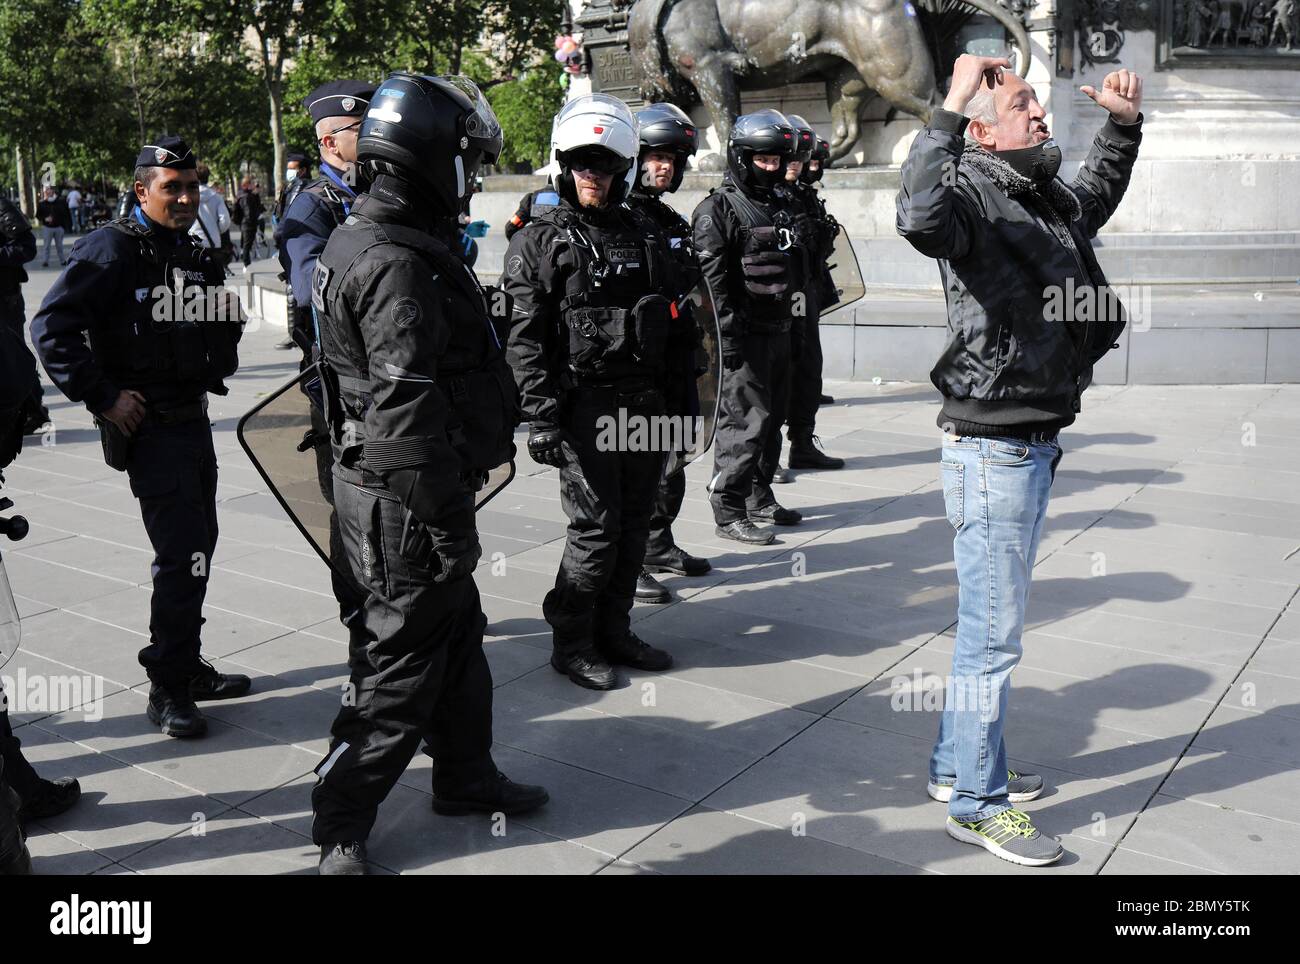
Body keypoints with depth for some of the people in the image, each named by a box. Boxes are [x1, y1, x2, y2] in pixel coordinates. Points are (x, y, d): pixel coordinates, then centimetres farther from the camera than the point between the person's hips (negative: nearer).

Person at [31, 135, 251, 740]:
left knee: (196, 550, 15)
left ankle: (187, 666, 29)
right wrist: (103, 398, -19)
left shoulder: (195, 254, 14)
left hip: (194, 418, 8)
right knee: (183, 554, -11)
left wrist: (227, 315, 4)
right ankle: (167, 689, 2)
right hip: (149, 426, -8)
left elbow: (219, 326, 26)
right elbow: (51, 328, -18)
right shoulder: (113, 249, -11)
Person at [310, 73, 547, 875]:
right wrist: (448, 520, -22)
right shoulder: (397, 267, -23)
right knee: (403, 664, 2)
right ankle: (341, 828, 18)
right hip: (406, 501, -10)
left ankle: (466, 777, 39)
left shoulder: (367, 238, 12)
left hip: (401, 485, 10)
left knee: (457, 634, 21)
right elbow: (409, 410, -27)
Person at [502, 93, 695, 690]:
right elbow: (526, 340, -8)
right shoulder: (540, 242, -2)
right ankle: (570, 643, 11)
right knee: (595, 528, -5)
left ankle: (613, 631, 25)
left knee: (634, 523, 10)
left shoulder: (646, 236, 14)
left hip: (645, 405, 6)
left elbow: (673, 325, 17)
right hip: (584, 405, -6)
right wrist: (540, 417, -16)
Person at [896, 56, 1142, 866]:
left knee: (992, 624, 19)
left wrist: (1124, 123, 24)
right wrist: (950, 108, -35)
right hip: (993, 448, -9)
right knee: (994, 635, -1)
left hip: (1035, 445, 10)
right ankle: (977, 804, 14)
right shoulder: (972, 192, -14)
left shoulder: (1047, 197, 13)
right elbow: (920, 217, -38)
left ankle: (960, 764, 35)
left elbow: (1100, 196, 37)